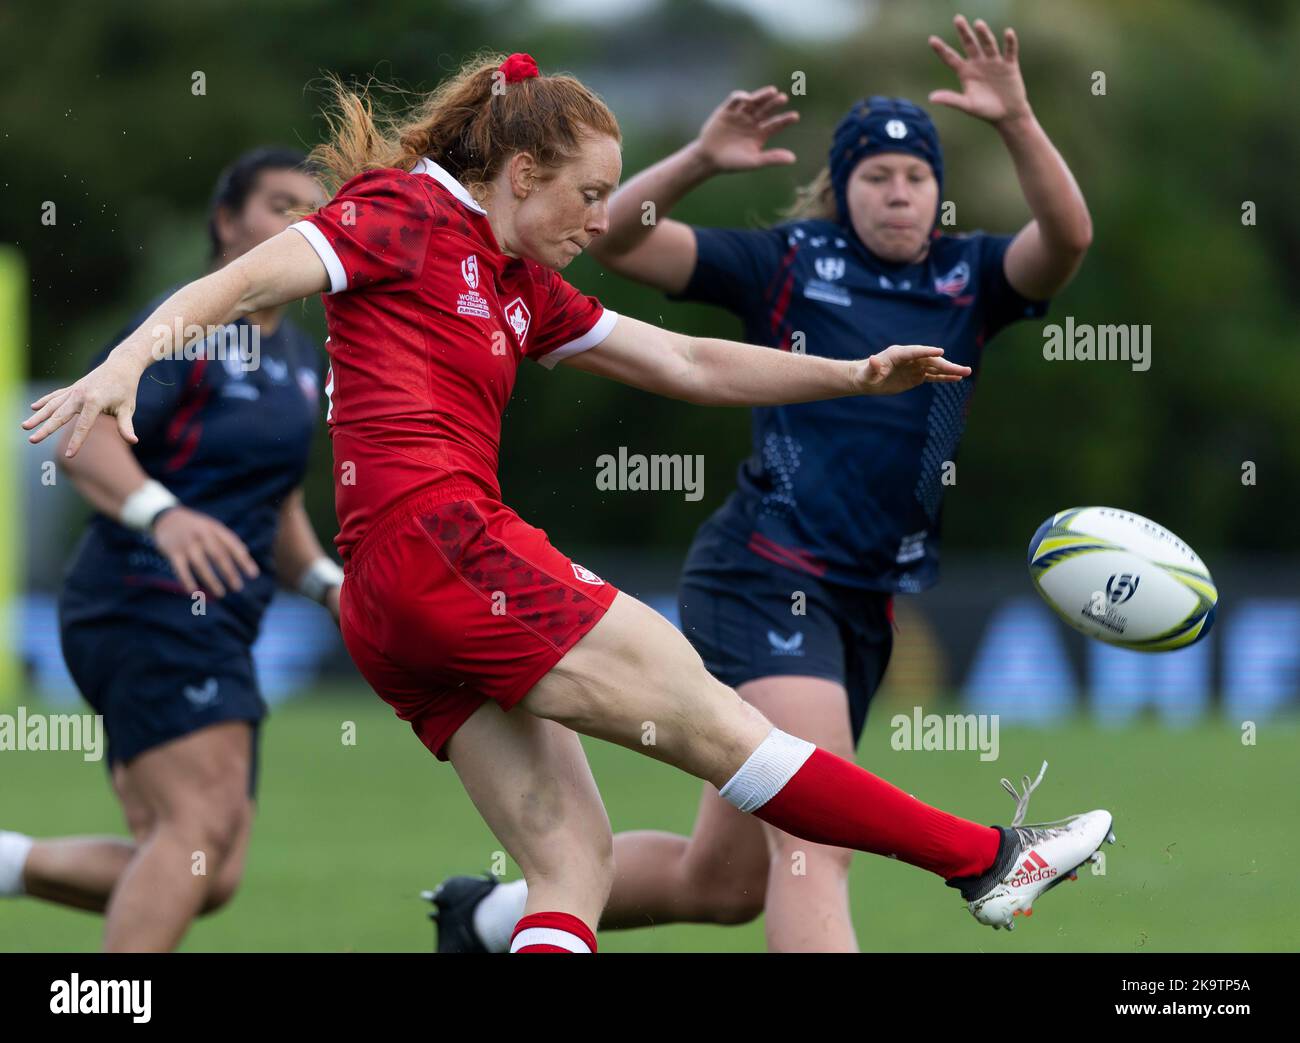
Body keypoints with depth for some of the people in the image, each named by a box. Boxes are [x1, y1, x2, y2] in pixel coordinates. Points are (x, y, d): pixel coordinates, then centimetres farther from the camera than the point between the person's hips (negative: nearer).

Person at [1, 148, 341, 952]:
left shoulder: (301, 359, 20)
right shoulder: (183, 327, -6)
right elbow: (86, 439, -20)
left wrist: (328, 583, 13)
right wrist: (163, 514, -38)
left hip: (215, 625, 9)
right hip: (147, 598, -9)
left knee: (210, 877, 0)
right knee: (204, 821, -25)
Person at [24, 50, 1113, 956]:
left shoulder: (525, 291, 23)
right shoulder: (408, 211, -1)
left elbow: (687, 364, 26)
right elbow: (248, 278, -12)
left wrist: (853, 375, 19)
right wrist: (127, 360, -29)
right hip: (439, 539, -10)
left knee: (573, 859, 1)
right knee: (714, 722, -2)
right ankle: (989, 859, 4)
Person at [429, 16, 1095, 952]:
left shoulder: (972, 278, 9)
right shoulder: (787, 263, 1)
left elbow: (1067, 237, -11)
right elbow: (615, 239, -3)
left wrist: (1017, 122, -25)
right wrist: (698, 162, -19)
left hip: (865, 608, 6)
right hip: (767, 580, -6)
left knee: (721, 880, 13)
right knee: (815, 846, -23)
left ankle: (501, 911, 32)